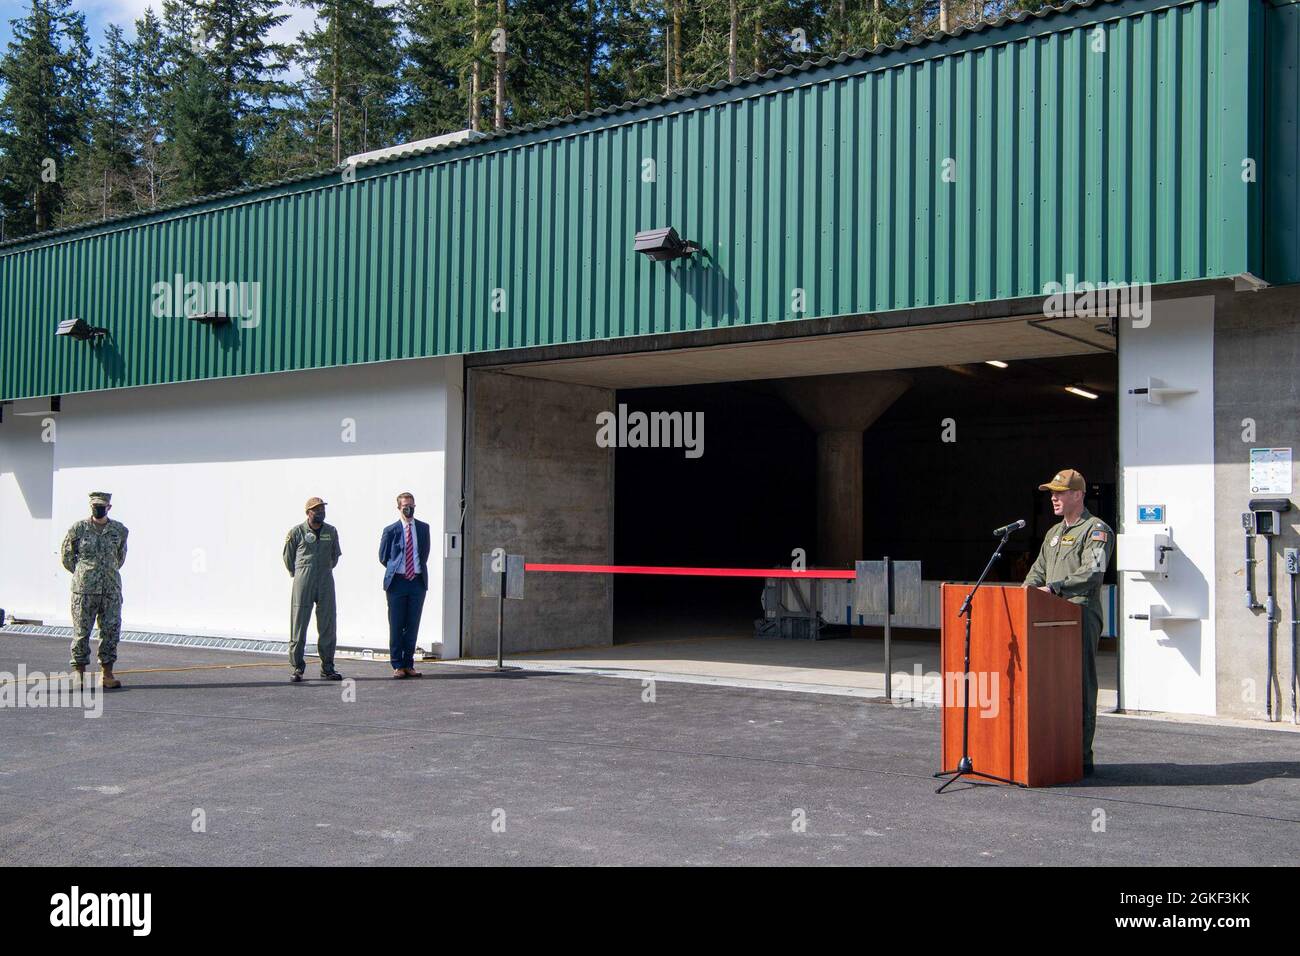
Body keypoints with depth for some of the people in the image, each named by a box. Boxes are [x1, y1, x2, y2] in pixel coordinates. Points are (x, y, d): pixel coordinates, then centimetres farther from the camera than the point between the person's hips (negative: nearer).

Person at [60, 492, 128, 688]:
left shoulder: (119, 530, 7)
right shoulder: (79, 529, 1)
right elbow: (67, 556, 9)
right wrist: (82, 574, 9)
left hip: (111, 591, 2)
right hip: (84, 591, -2)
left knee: (111, 632, 2)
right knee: (81, 632, 1)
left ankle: (107, 673, 10)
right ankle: (79, 673, 9)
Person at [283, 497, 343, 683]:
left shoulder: (332, 531, 8)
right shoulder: (296, 532, -1)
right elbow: (288, 557, 10)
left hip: (326, 582, 3)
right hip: (303, 583, -3)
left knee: (328, 625, 3)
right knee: (298, 623, -2)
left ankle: (327, 668, 11)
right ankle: (297, 667, 5)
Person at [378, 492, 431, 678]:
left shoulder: (423, 528, 9)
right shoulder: (390, 530, 1)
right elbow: (383, 557, 8)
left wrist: (418, 569, 11)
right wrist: (395, 569, 8)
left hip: (418, 581, 2)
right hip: (397, 582, -2)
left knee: (413, 626, 5)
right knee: (396, 626, 2)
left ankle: (409, 664, 12)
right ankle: (397, 665, 8)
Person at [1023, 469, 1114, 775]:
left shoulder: (1097, 530, -3)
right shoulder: (1054, 532, 23)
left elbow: (1093, 574, -17)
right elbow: (1038, 572, 27)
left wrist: (1054, 587, -25)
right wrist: (1027, 590, 7)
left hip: (1081, 615, -8)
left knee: (1081, 686, -6)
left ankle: (1082, 757, -2)